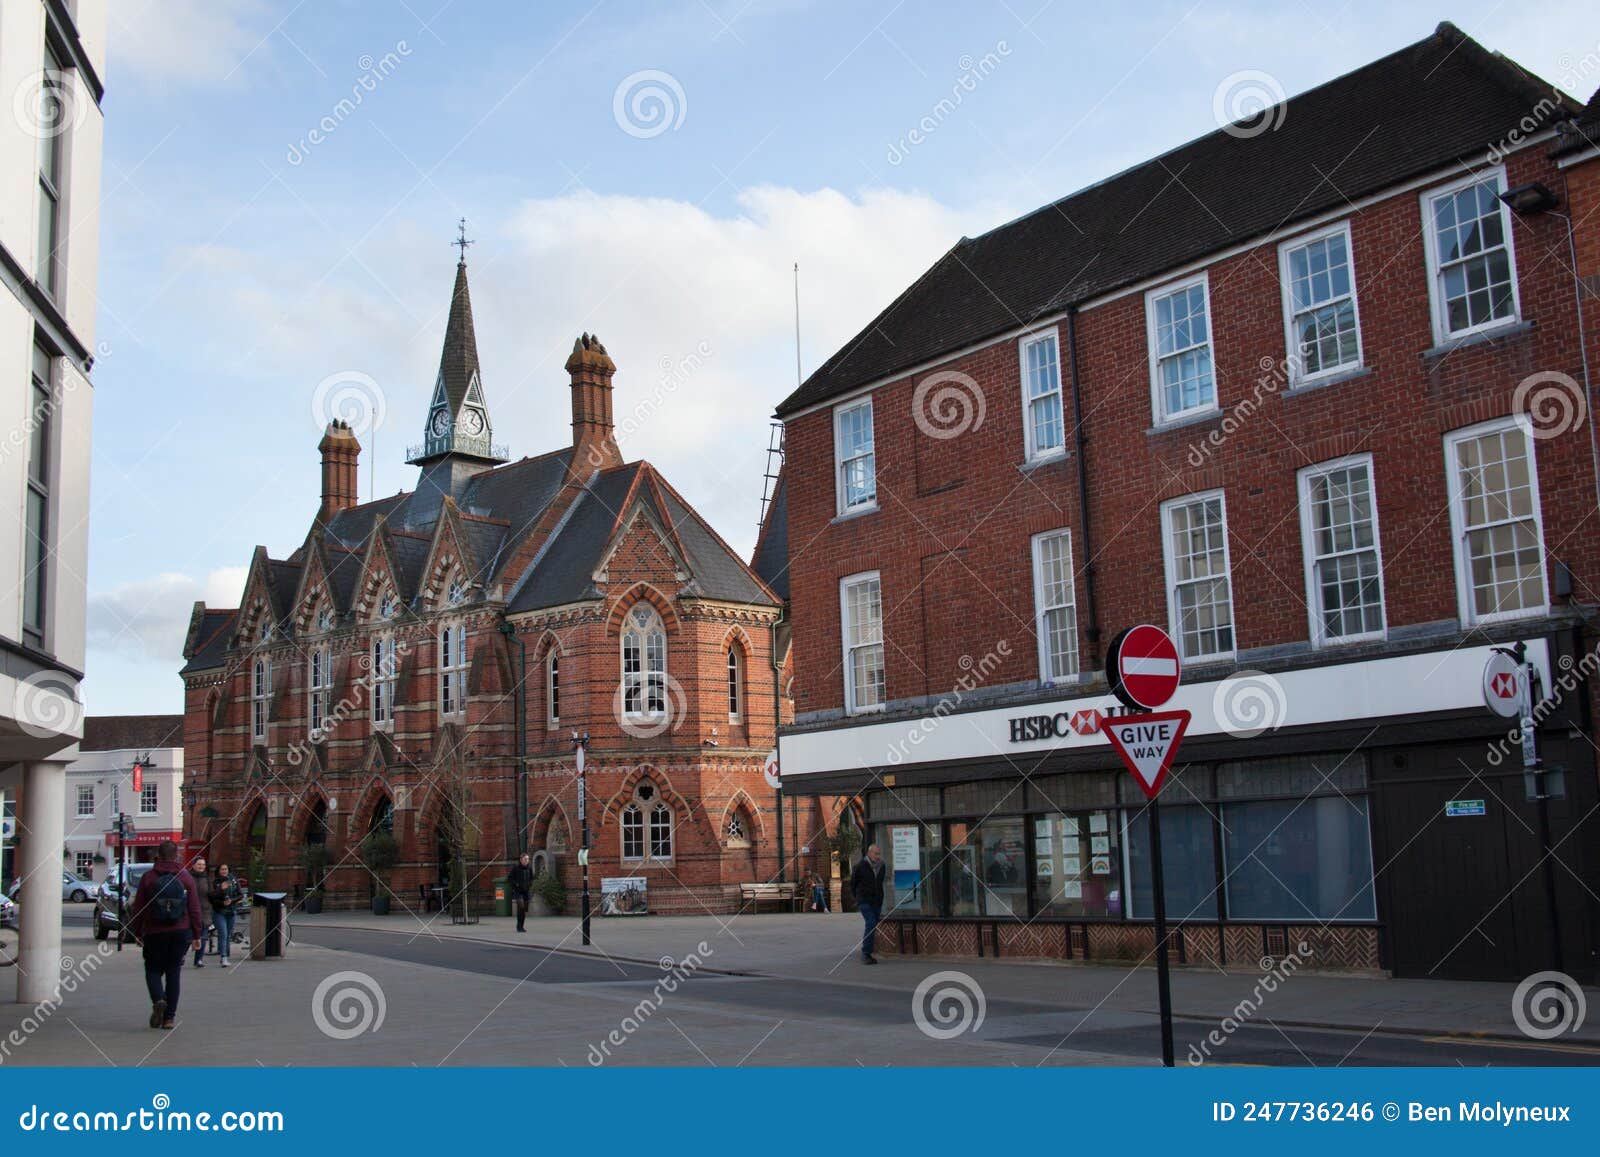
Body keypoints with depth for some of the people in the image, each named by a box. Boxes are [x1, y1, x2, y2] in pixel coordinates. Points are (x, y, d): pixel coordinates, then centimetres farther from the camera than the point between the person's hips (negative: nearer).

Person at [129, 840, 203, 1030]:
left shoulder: (148, 878, -2)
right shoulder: (186, 878, 0)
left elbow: (138, 908, 0)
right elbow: (195, 909, 0)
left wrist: (137, 932, 10)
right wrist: (196, 934, 7)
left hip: (154, 934, -1)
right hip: (181, 932, 1)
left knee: (153, 969, 13)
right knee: (173, 973, 9)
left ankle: (158, 1000, -16)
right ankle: (169, 1017, 7)